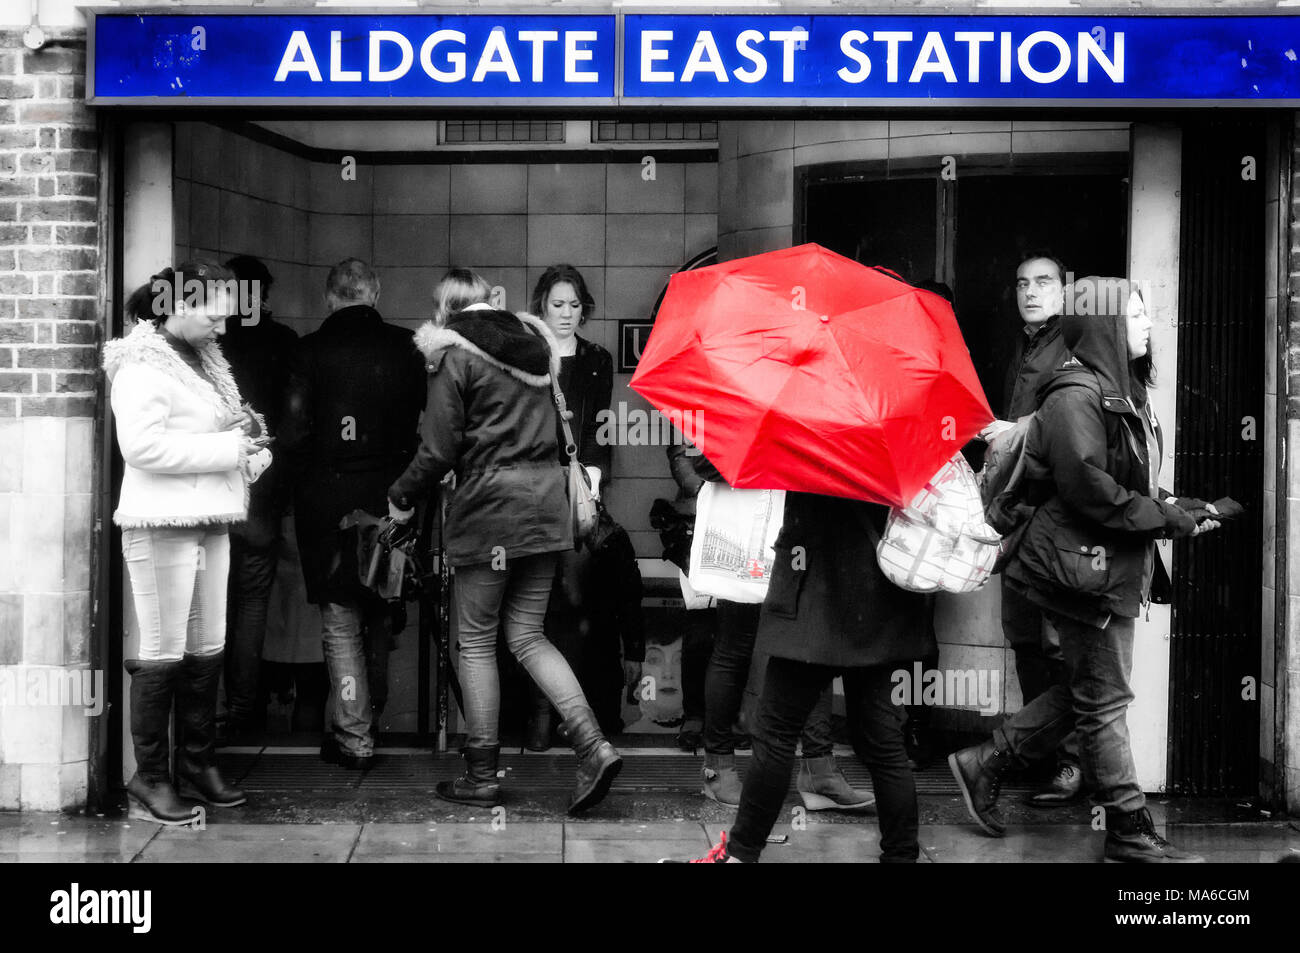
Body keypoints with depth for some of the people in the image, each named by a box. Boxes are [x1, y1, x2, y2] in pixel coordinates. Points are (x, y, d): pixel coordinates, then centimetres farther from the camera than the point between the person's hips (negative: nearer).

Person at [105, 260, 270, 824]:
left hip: (210, 521, 8)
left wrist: (248, 434, 1)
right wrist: (227, 447, -19)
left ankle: (197, 762, 22)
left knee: (207, 649, 11)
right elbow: (142, 445, -21)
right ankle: (149, 781, 4)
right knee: (163, 652, -4)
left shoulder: (206, 362, 17)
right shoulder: (143, 365, -9)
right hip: (162, 524, -8)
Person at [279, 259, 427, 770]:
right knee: (380, 615, 19)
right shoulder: (406, 348, -2)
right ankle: (369, 719, 31)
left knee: (340, 622, 4)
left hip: (327, 501, -3)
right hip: (391, 498, 3)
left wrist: (307, 477, 8)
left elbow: (293, 434, -11)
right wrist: (402, 486, 12)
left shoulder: (311, 350, -9)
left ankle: (353, 735, 4)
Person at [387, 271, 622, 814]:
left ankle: (480, 777, 10)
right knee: (527, 635, 11)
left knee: (476, 641, 5)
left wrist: (402, 496, 6)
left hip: (489, 504, -6)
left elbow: (439, 452, -8)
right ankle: (592, 745, -5)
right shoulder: (533, 343, 14)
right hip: (546, 499, 6)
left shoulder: (454, 356, -6)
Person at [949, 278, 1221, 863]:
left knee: (1085, 691, 17)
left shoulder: (1121, 391, 14)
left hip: (1112, 566, 10)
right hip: (1089, 567, -10)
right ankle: (1131, 834, 13)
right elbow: (1089, 489, -24)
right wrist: (1172, 519, -18)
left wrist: (1173, 504, 3)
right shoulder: (1076, 394, -18)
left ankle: (985, 764, 27)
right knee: (1105, 699, 2)